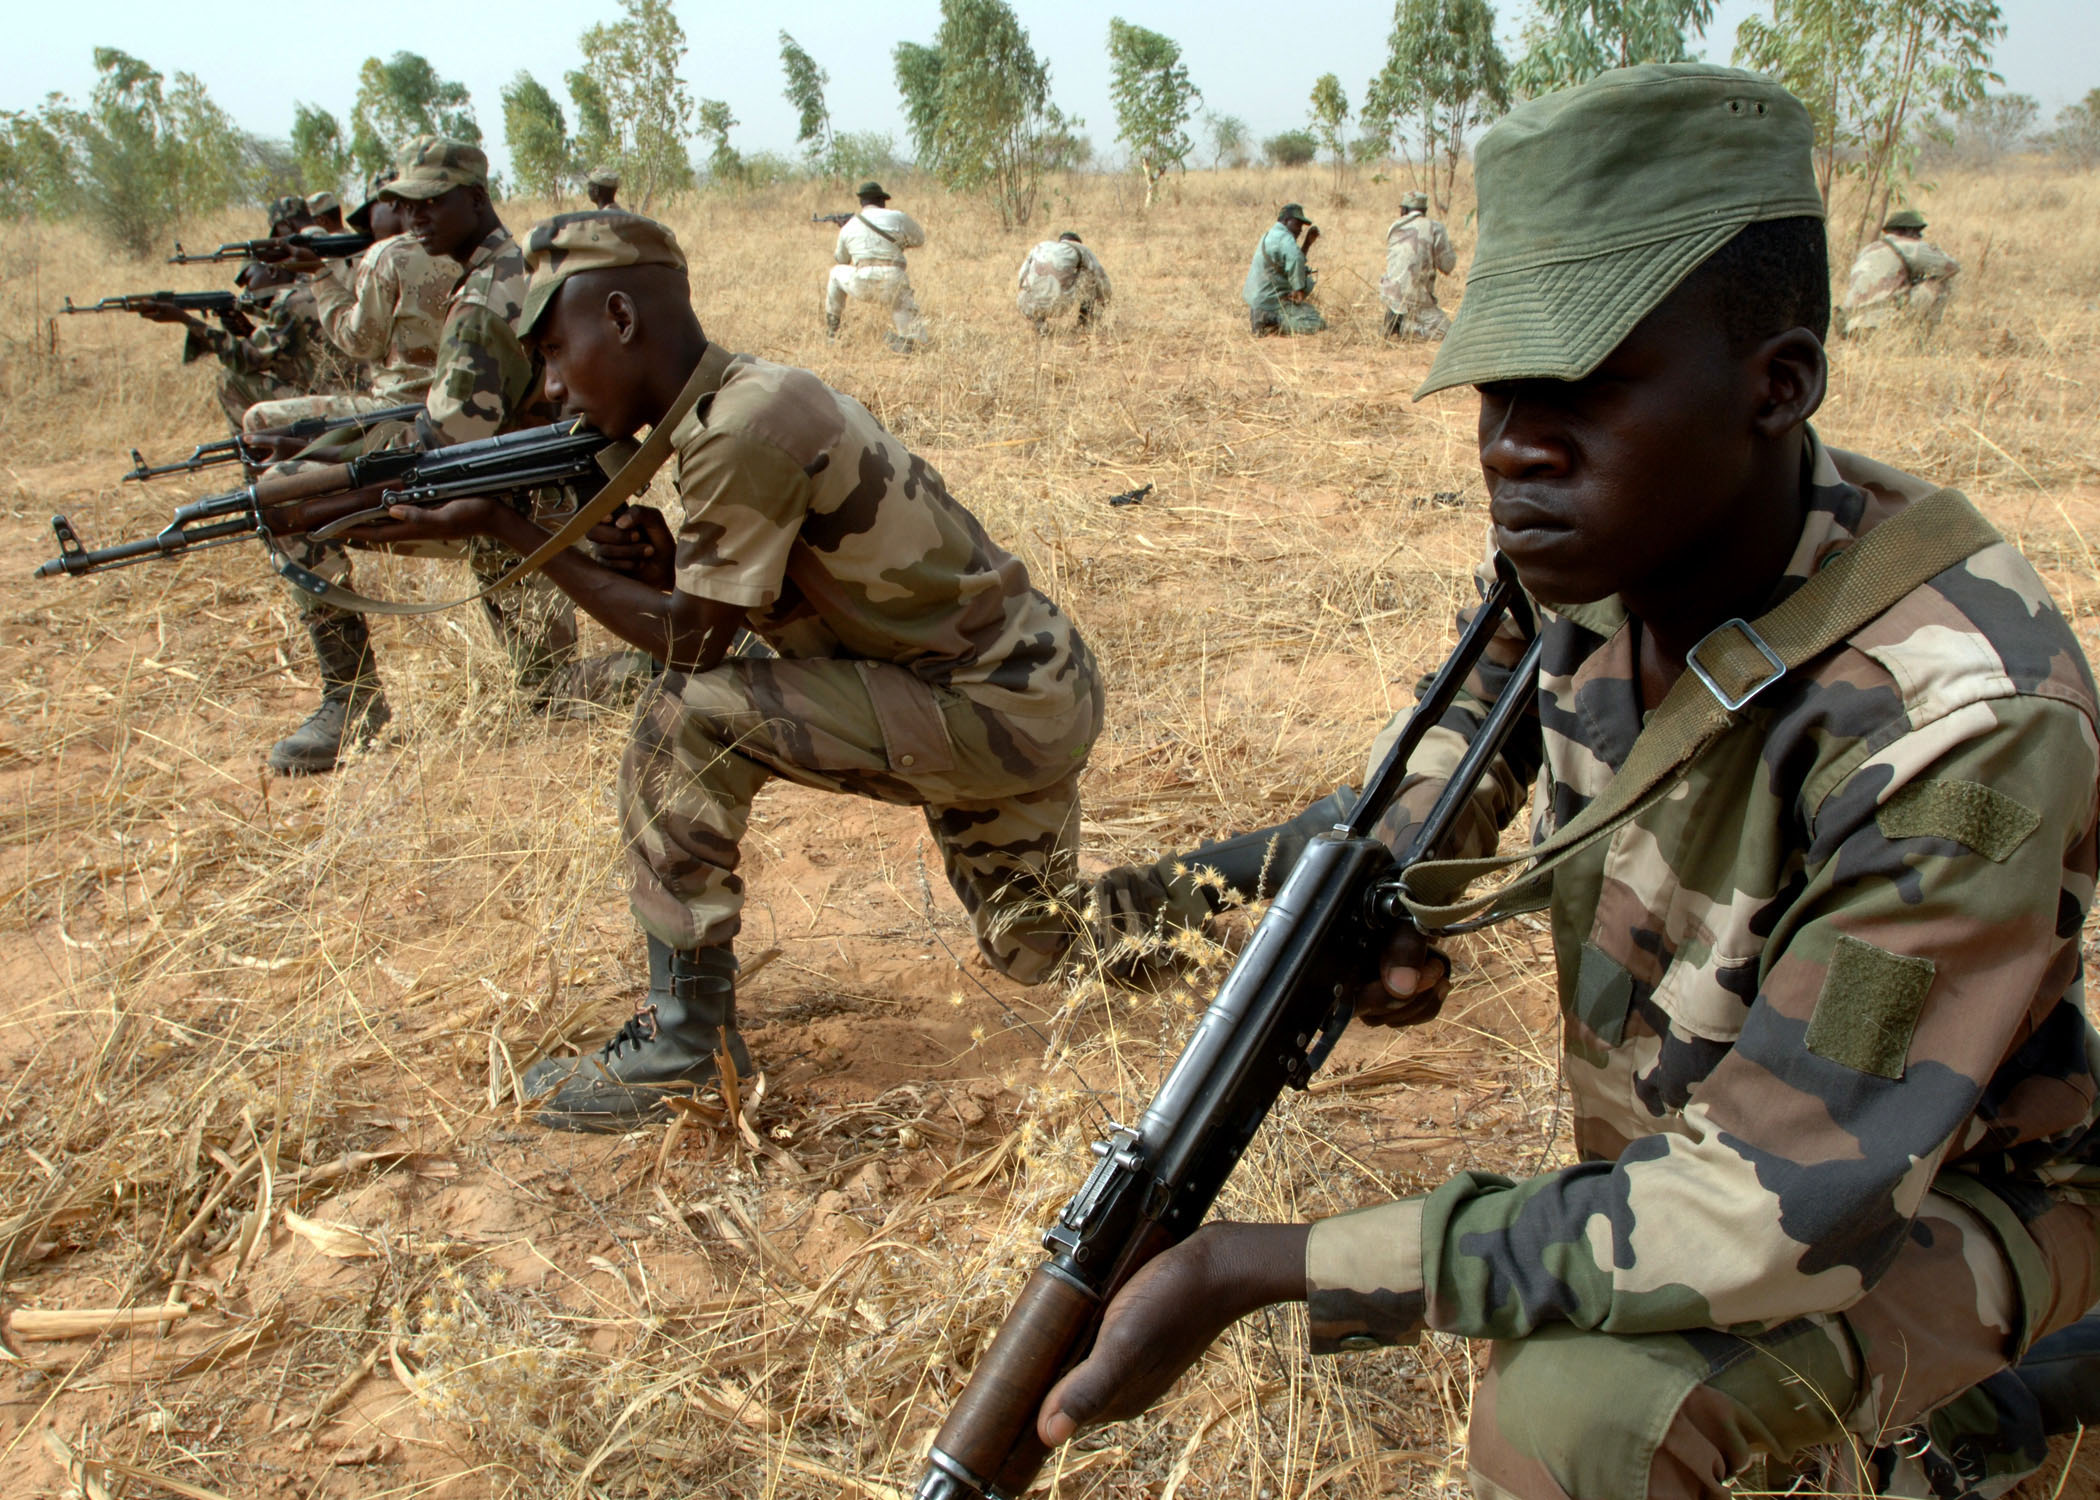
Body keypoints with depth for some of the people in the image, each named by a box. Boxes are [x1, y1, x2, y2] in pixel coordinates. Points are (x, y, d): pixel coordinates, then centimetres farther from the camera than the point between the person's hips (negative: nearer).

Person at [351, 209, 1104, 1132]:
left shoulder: (743, 429, -22)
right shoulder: (752, 398, 7)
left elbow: (696, 641, -16)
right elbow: (751, 605, 11)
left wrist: (507, 529, -11)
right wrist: (673, 564, -10)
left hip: (1010, 712, -10)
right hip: (1027, 694, 10)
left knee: (688, 724, -16)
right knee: (1031, 955, 22)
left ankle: (685, 1043, -5)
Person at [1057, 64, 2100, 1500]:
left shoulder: (1958, 724, -37)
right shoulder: (1614, 544, -16)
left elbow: (1766, 1217, -38)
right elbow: (1508, 673, 10)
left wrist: (1254, 1263, -39)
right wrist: (1401, 889, -8)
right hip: (1688, 1139, 7)